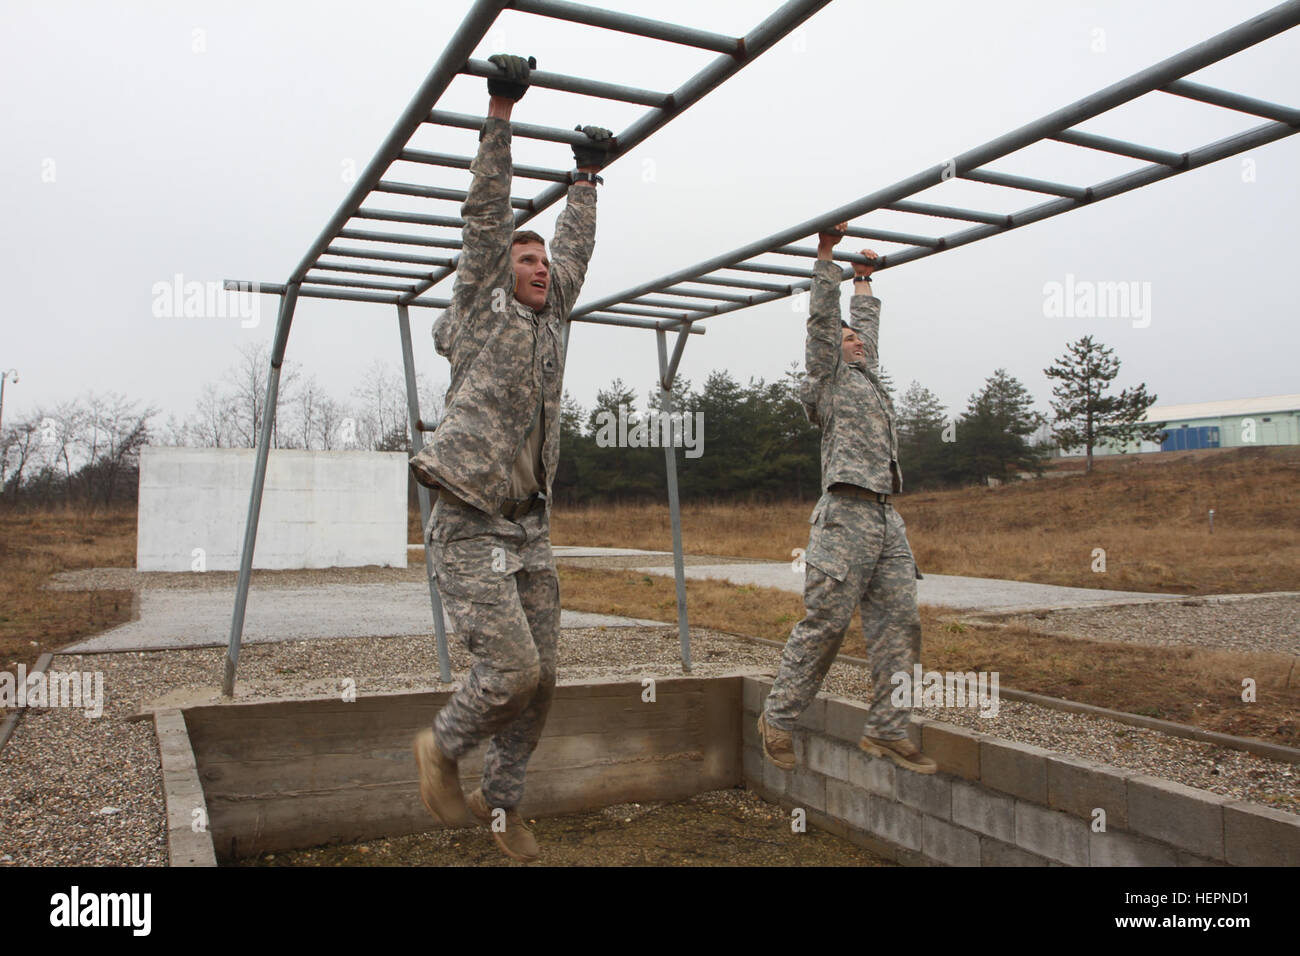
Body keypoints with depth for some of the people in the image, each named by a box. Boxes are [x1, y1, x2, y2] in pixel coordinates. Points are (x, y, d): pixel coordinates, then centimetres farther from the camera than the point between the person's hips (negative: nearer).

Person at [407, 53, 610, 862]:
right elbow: (487, 216, -3)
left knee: (540, 680, 7)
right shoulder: (481, 311, 2)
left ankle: (503, 802, 26)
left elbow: (576, 249, 28)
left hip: (531, 531, 6)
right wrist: (500, 114, -4)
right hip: (472, 529, -6)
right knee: (513, 669, -14)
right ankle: (442, 747, 16)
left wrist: (587, 177, 36)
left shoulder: (550, 321, 17)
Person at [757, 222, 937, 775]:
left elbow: (866, 323, 40)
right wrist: (826, 254, -1)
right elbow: (822, 318, -2)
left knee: (898, 626, 2)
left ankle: (886, 731, 7)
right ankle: (778, 718, 6)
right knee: (823, 625, -6)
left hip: (887, 520, 8)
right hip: (847, 515, -8)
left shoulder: (865, 374, 26)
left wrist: (864, 279, 48)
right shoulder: (828, 376, 6)